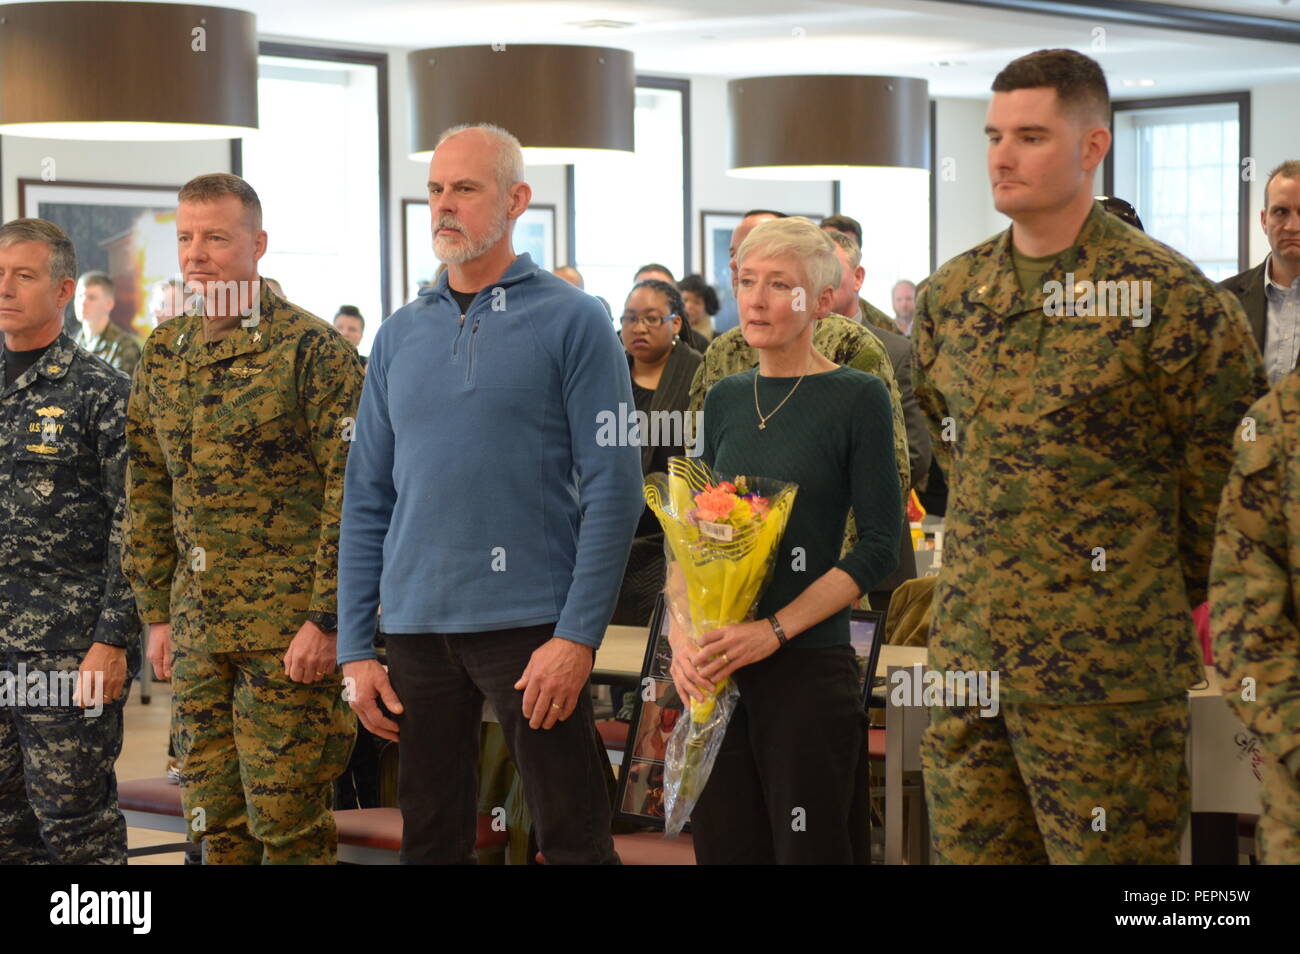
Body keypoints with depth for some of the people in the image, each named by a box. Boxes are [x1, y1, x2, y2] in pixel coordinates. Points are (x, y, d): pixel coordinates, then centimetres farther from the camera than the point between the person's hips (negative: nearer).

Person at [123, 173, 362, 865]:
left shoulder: (311, 348, -8)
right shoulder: (163, 352, 12)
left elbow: (351, 490, -12)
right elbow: (147, 491, 17)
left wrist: (326, 618, -16)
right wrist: (157, 613, 13)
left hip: (287, 625, -6)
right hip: (197, 625, 6)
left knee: (287, 815, -3)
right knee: (214, 820, 10)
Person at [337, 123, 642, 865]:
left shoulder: (572, 322, -3)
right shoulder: (402, 335, 11)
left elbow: (613, 488, -8)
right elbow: (368, 499, 12)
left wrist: (578, 636, -16)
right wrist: (356, 646, 6)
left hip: (532, 628, -5)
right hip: (417, 630, 5)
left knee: (574, 839, 0)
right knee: (431, 840, 12)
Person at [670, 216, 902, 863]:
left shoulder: (857, 398, -4)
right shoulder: (726, 399, 12)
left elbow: (879, 545, -8)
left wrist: (773, 630, -16)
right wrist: (680, 634, -2)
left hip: (808, 665, -5)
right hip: (715, 669, 5)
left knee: (807, 847, -2)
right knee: (722, 844, 7)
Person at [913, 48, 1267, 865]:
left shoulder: (1168, 296, -10)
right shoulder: (952, 295, 8)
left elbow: (1226, 471, -2)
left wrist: (1174, 595, 6)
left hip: (1110, 671, -6)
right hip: (968, 656, 6)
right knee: (971, 848, 11)